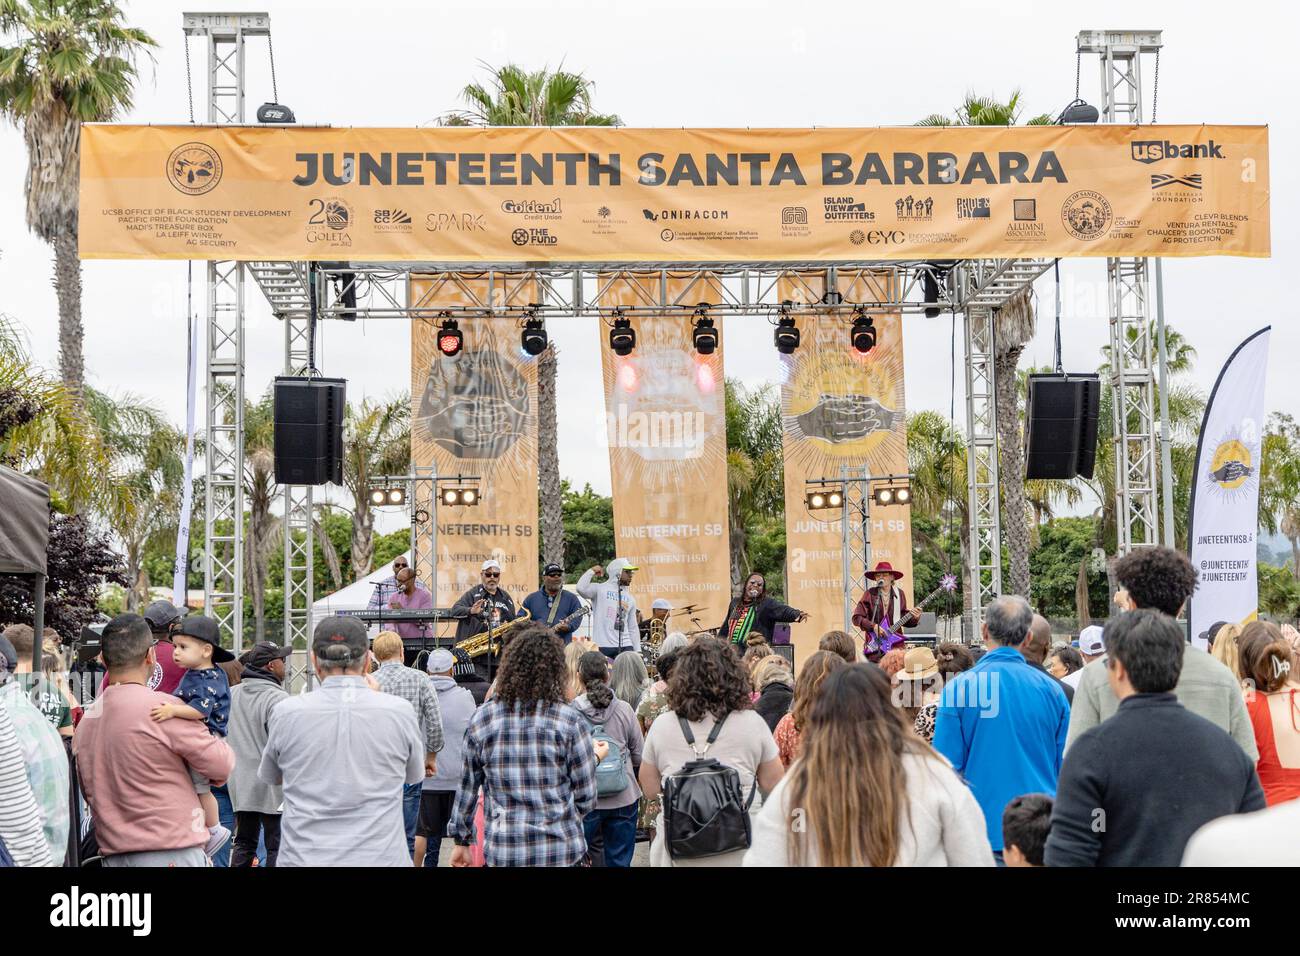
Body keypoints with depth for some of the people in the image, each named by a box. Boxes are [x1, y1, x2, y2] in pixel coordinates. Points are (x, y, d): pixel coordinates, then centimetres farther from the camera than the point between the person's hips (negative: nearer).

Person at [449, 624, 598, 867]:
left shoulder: (481, 719, -1)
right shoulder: (570, 721, -8)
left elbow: (467, 787, 7)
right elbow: (586, 796, -3)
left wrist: (461, 840, 19)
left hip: (501, 852, 2)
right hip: (561, 851, -2)